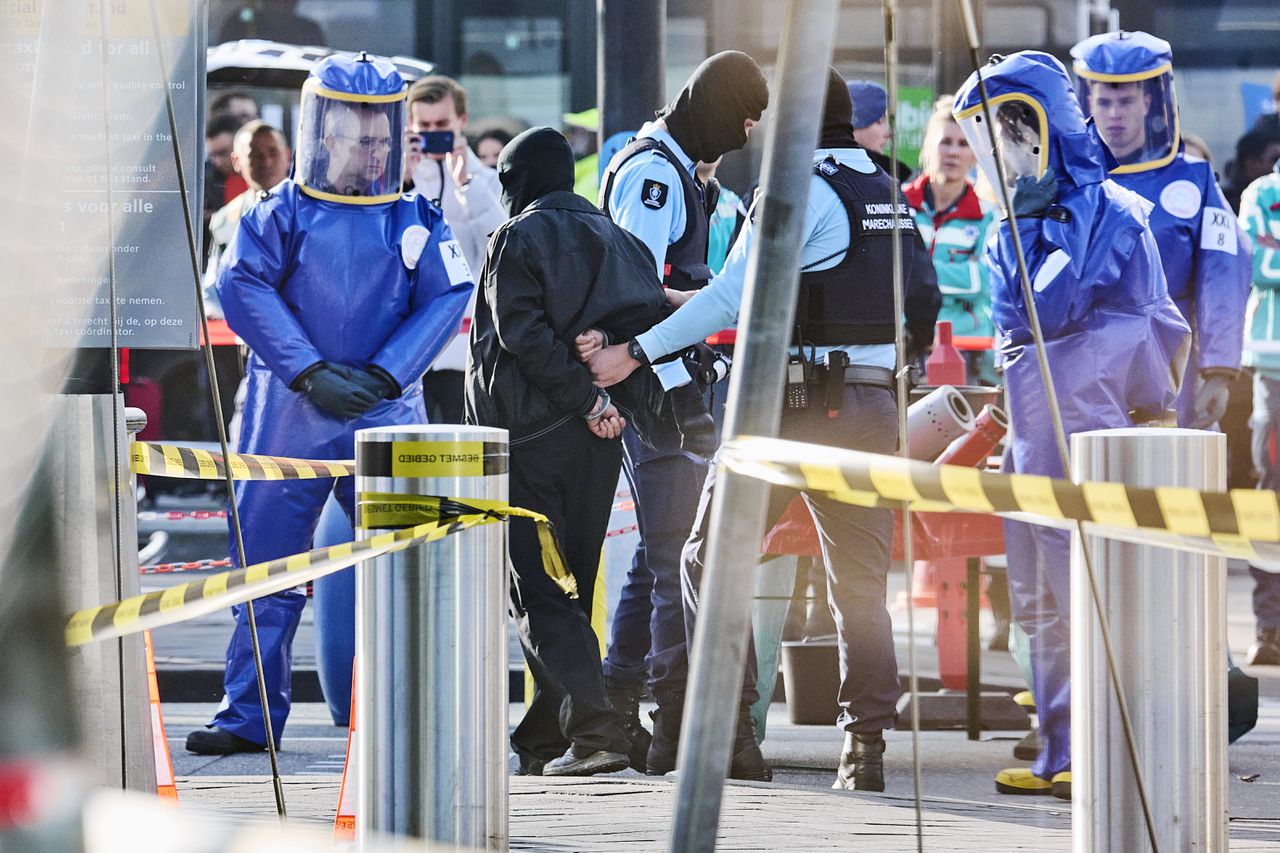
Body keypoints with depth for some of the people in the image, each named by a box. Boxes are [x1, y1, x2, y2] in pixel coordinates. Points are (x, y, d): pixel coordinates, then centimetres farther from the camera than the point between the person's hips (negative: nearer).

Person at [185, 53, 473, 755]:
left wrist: (384, 373, -12)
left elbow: (447, 298, 0)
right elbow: (242, 285, -9)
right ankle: (249, 716, 10)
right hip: (288, 417, -1)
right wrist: (310, 371, -17)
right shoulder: (282, 214, 2)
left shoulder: (415, 220, 5)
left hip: (385, 414, 1)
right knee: (266, 565, 2)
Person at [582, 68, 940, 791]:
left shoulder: (800, 191, -9)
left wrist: (637, 351, -14)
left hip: (798, 406, -7)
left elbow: (733, 298, -16)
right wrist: (689, 304, 28)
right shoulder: (887, 194, 16)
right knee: (861, 583, 7)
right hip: (878, 406, 7)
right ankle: (867, 746, 0)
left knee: (712, 559, 3)